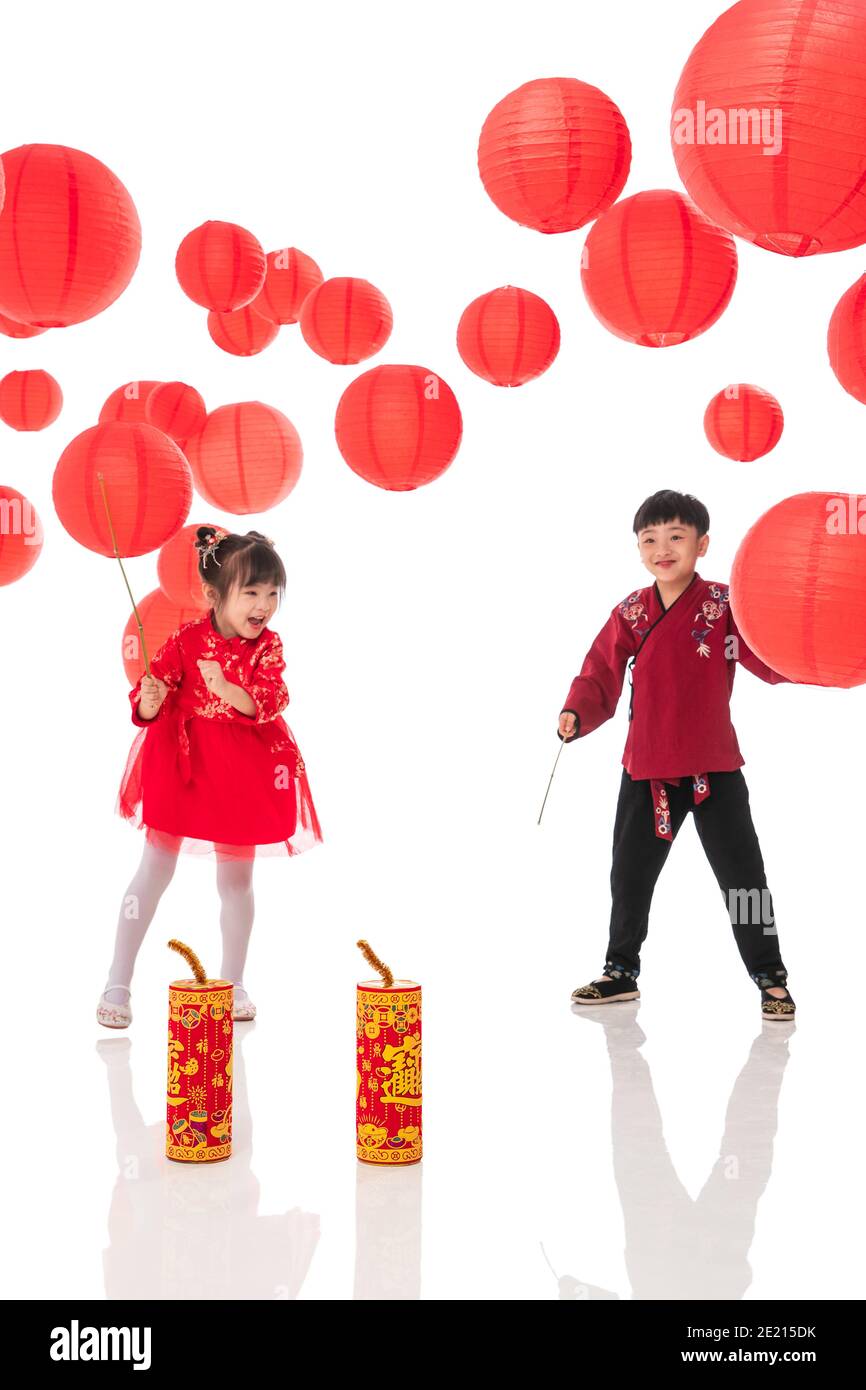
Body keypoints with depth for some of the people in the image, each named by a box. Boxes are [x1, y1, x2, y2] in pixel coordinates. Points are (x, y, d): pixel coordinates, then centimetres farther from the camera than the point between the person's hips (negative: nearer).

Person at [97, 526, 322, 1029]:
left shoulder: (268, 647, -6)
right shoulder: (186, 639, -10)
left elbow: (268, 703, -20)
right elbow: (147, 709, -9)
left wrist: (225, 688, -35)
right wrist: (151, 700, -32)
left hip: (242, 770, 2)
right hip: (180, 761, -1)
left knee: (237, 877, 10)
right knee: (156, 869, 1)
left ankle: (233, 983, 23)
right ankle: (118, 984, 8)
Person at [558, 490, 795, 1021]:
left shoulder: (726, 605, -7)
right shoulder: (629, 613, 2)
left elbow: (774, 664, -16)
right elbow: (600, 677, 1)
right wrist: (577, 714, -18)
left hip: (714, 767, -3)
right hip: (646, 770, 3)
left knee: (742, 876, 2)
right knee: (630, 875, 14)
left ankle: (771, 978, 17)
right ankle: (621, 972, 33)